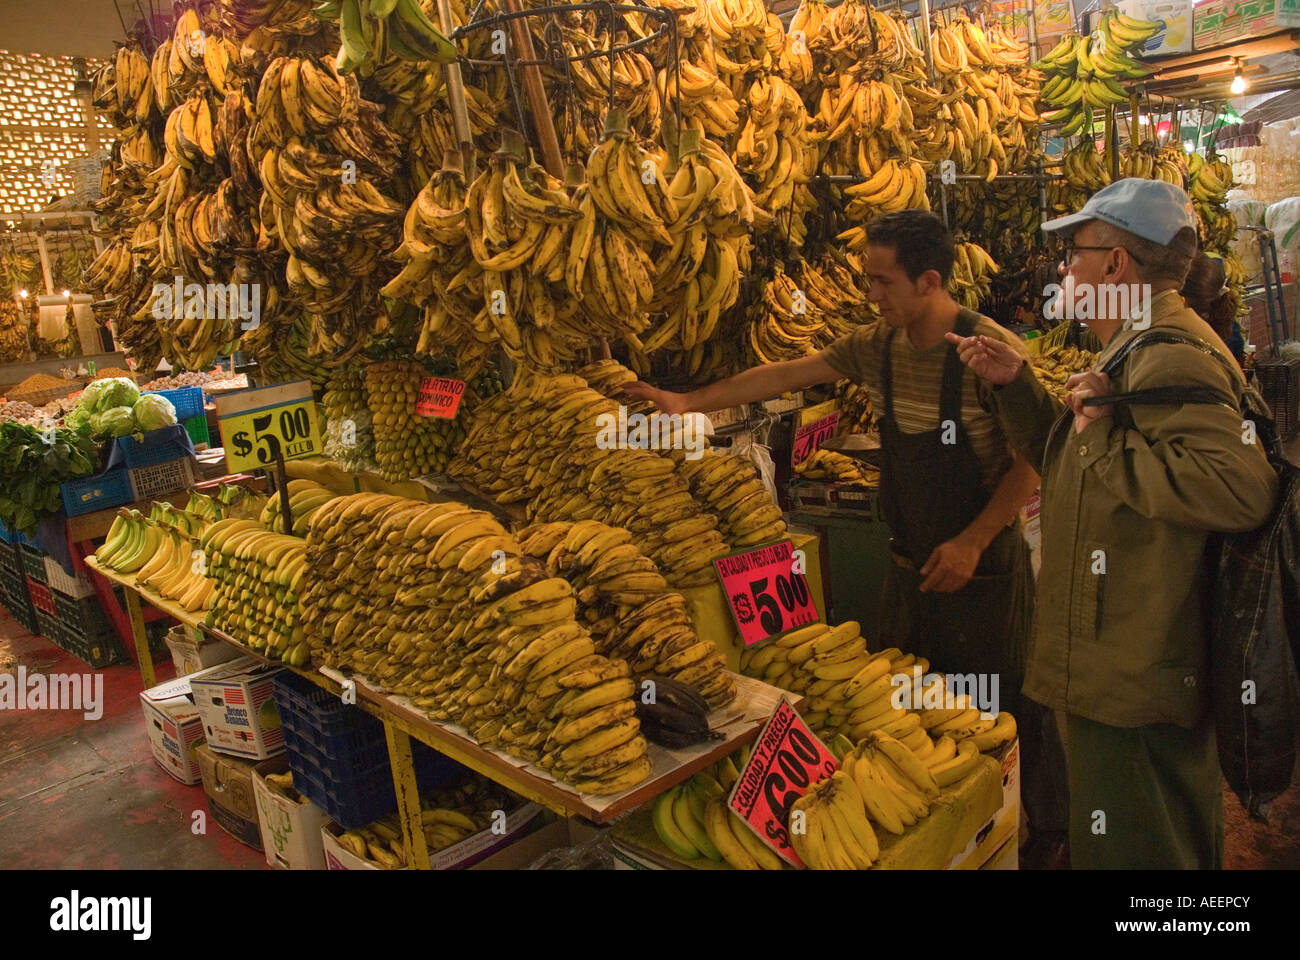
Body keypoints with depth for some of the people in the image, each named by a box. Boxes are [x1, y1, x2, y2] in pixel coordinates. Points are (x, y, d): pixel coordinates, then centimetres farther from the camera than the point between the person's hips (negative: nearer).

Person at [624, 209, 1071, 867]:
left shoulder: (991, 349, -18)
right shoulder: (876, 345, 0)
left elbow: (1033, 461, -14)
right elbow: (786, 375, 5)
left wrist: (973, 541, -19)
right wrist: (688, 403, 4)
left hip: (984, 565, -6)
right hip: (911, 562, 6)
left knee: (1011, 712, 7)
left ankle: (1048, 837, 31)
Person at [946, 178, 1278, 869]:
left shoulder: (1169, 357, -22)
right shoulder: (1142, 348, 13)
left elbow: (1241, 488, -36)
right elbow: (1070, 466, 22)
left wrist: (1104, 436, -26)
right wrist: (1013, 384, 8)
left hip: (1133, 680, -11)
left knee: (1128, 847, 4)